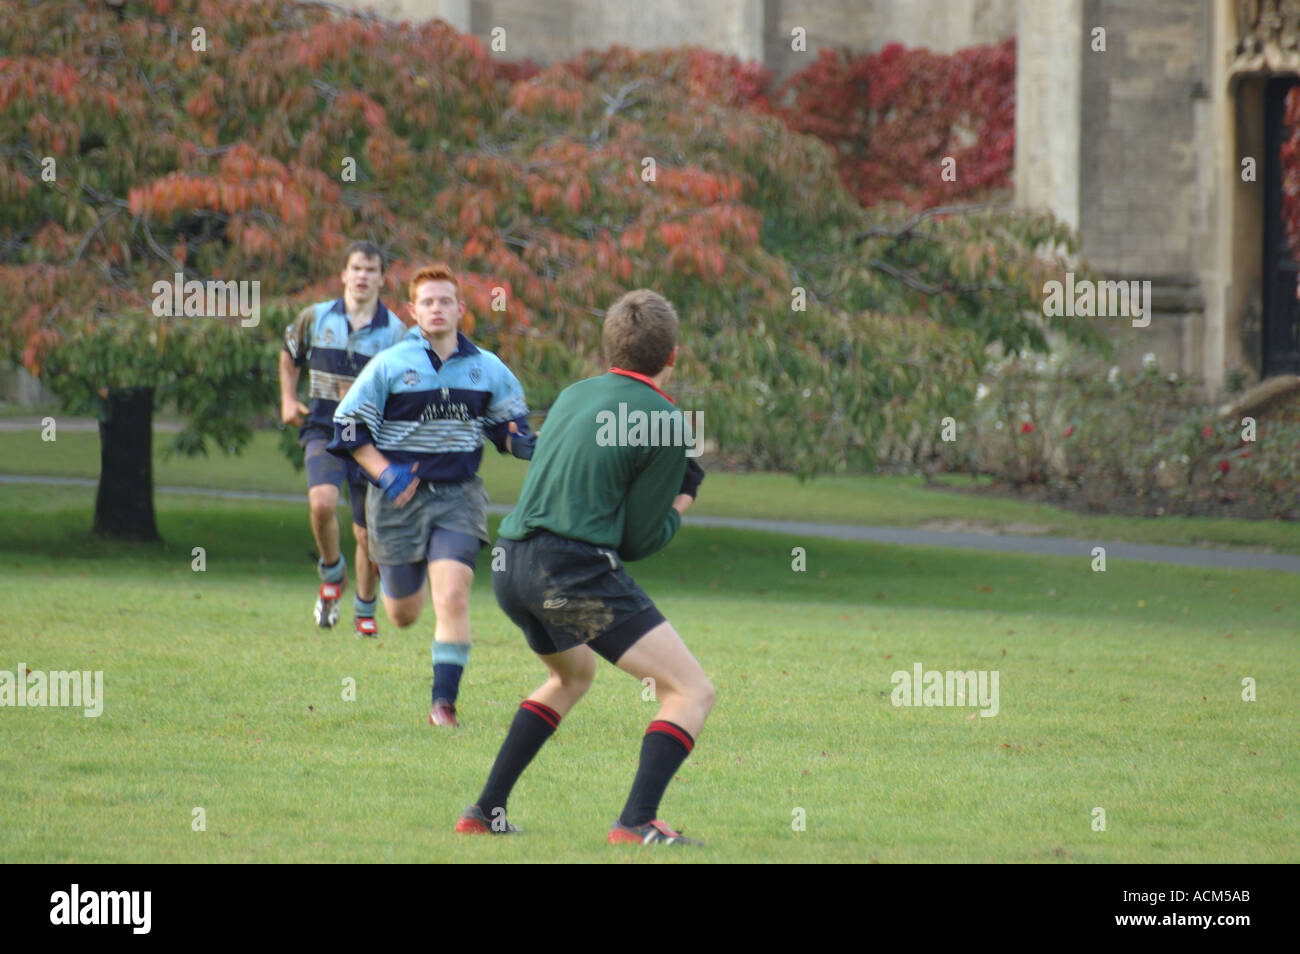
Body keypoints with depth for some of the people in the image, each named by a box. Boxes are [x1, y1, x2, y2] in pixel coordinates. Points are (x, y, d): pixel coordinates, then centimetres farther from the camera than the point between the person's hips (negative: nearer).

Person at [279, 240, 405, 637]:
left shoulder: (395, 332, -3)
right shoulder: (315, 318, 2)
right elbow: (289, 354, 22)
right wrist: (288, 400, 12)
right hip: (324, 430, 0)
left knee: (368, 534, 4)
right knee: (322, 501, -27)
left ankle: (364, 609, 28)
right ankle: (332, 572, 1)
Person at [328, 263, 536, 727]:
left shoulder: (487, 369, 2)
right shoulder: (389, 366, -6)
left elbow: (508, 423, 17)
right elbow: (348, 427, -2)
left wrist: (525, 443, -7)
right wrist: (386, 475, -14)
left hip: (459, 497, 1)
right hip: (401, 497, -1)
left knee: (452, 597, -19)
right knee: (404, 616, 11)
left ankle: (443, 702, -12)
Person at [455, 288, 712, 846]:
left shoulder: (573, 396, 17)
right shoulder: (665, 423, -4)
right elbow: (639, 540, -3)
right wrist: (679, 510, 17)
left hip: (510, 566, 8)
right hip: (576, 569, -8)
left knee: (571, 676, 34)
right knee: (691, 692, -3)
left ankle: (486, 812, 27)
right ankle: (637, 823, -20)